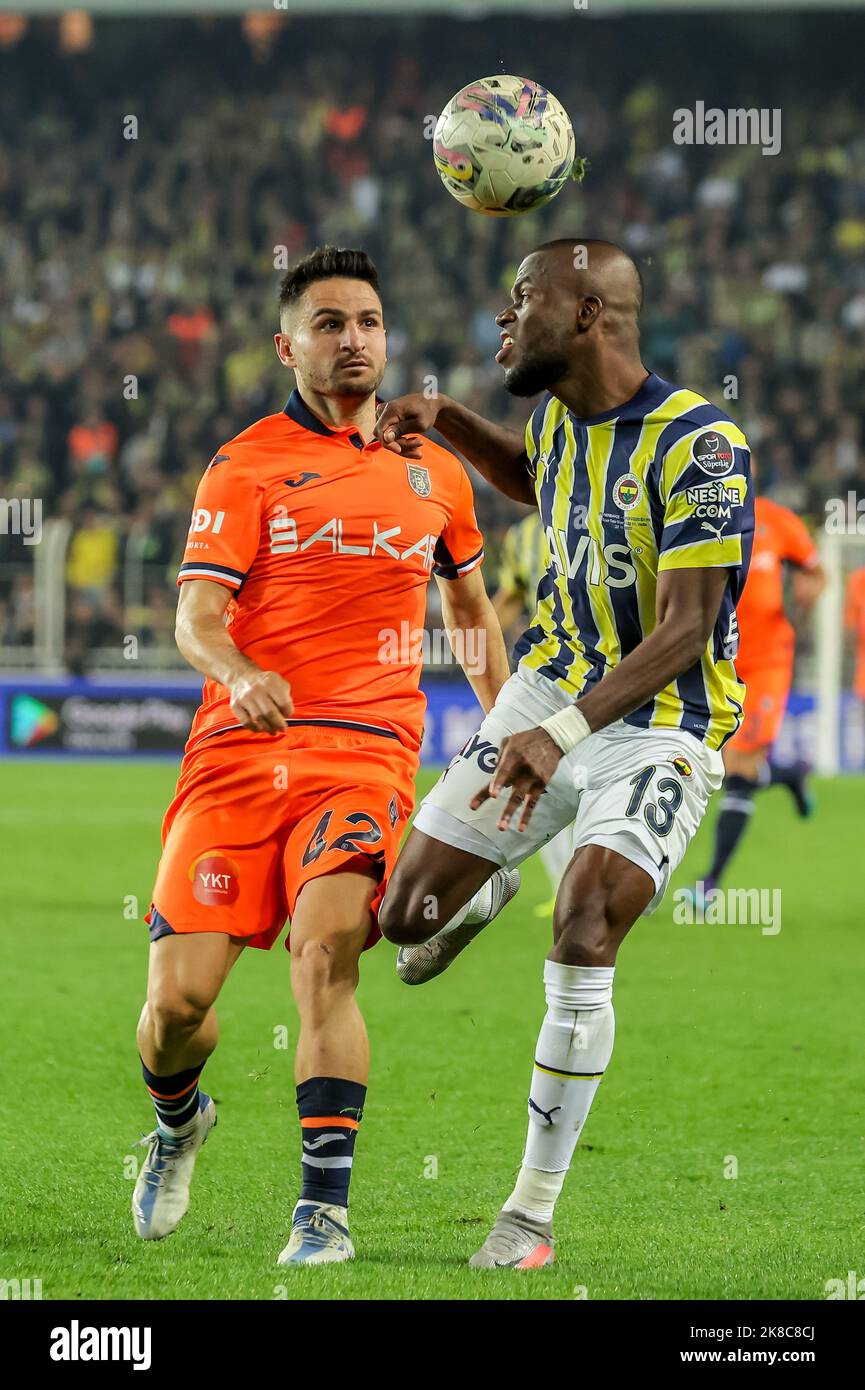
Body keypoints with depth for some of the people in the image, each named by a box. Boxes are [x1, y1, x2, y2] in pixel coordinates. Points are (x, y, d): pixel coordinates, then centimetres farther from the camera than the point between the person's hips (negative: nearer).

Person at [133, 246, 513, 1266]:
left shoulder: (433, 469, 16)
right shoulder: (247, 465, 4)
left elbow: (471, 607, 31)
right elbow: (195, 614, -7)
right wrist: (238, 672, -28)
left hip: (365, 751, 1)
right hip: (238, 750, -1)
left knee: (326, 953, -25)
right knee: (177, 997, -7)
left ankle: (325, 1205, -21)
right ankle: (177, 1123, 27)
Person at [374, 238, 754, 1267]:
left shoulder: (696, 446, -23)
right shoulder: (561, 415, 1)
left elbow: (683, 633, -29)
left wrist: (563, 733, -40)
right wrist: (445, 424, 9)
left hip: (656, 728, -7)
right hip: (546, 691, 7)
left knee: (582, 933, -26)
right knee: (404, 917, 5)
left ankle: (534, 1210, -15)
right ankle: (480, 895, 45)